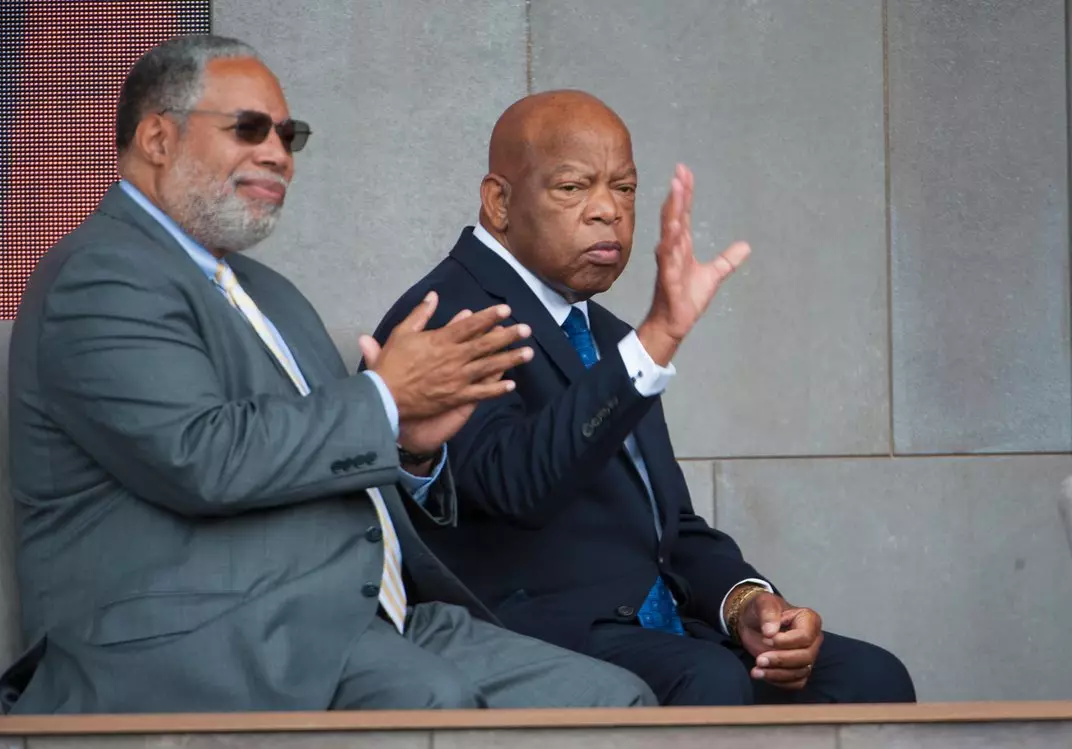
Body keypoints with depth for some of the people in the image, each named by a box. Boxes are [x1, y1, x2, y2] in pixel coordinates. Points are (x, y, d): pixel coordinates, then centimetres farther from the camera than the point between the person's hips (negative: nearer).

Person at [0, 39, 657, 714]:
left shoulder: (269, 294, 26)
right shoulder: (99, 277, -4)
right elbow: (199, 458, -18)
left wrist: (410, 448, 2)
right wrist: (384, 398, -8)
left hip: (367, 617, 9)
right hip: (211, 636, -9)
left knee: (614, 701, -9)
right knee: (437, 701, -35)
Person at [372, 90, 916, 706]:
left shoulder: (607, 339, 22)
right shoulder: (443, 321, -8)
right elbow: (515, 481, -27)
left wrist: (745, 601, 1)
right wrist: (658, 338, -35)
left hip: (651, 631, 8)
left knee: (868, 677, -12)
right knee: (710, 681, -34)